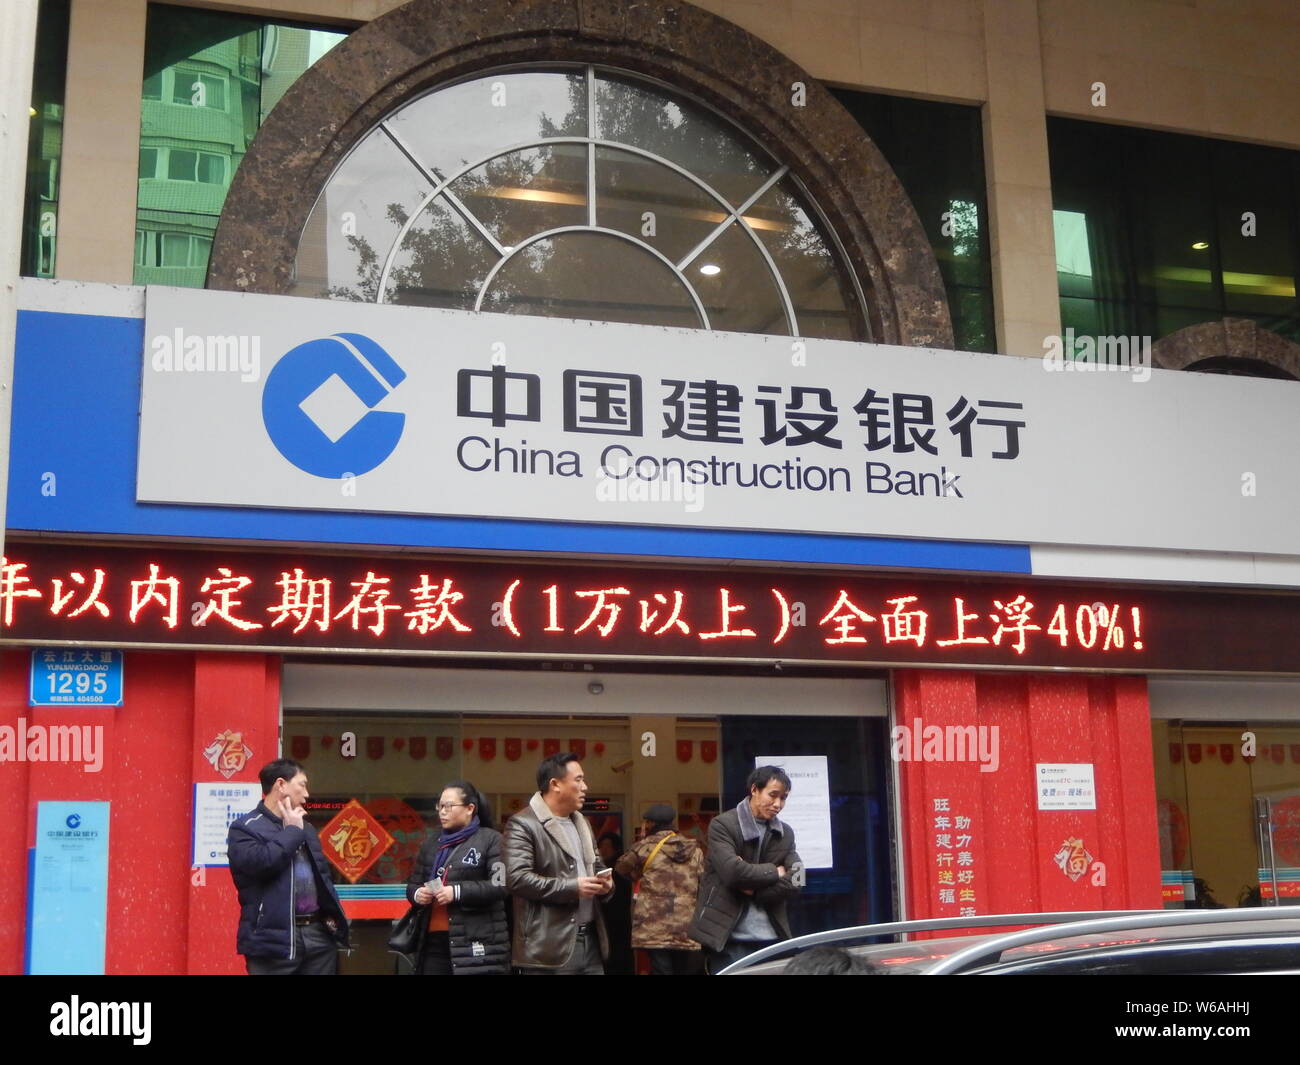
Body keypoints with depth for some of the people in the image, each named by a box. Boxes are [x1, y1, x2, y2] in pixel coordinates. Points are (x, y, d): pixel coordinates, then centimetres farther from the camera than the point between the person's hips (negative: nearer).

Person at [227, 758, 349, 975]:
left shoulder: (305, 828, 21)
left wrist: (332, 915, 12)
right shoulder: (245, 828, -4)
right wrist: (292, 830, -8)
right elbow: (259, 862, -22)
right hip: (275, 940, -7)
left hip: (319, 934, 7)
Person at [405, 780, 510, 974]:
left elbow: (501, 885, -10)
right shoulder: (430, 844, 19)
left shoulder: (490, 839, 0)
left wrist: (458, 892, -18)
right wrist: (417, 893, 0)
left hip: (477, 944, -6)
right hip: (435, 941, 6)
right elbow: (412, 884, 24)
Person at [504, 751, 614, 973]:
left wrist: (605, 882, 3)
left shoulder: (582, 823, 20)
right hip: (550, 947, -8)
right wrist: (572, 888, -18)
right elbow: (517, 878, -18)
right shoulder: (523, 824, -8)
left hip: (590, 940, 8)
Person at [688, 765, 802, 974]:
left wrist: (754, 888, -10)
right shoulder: (722, 825, -4)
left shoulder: (785, 834, 13)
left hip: (772, 938, 5)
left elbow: (795, 883, 1)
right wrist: (773, 872, -5)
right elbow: (732, 871, -19)